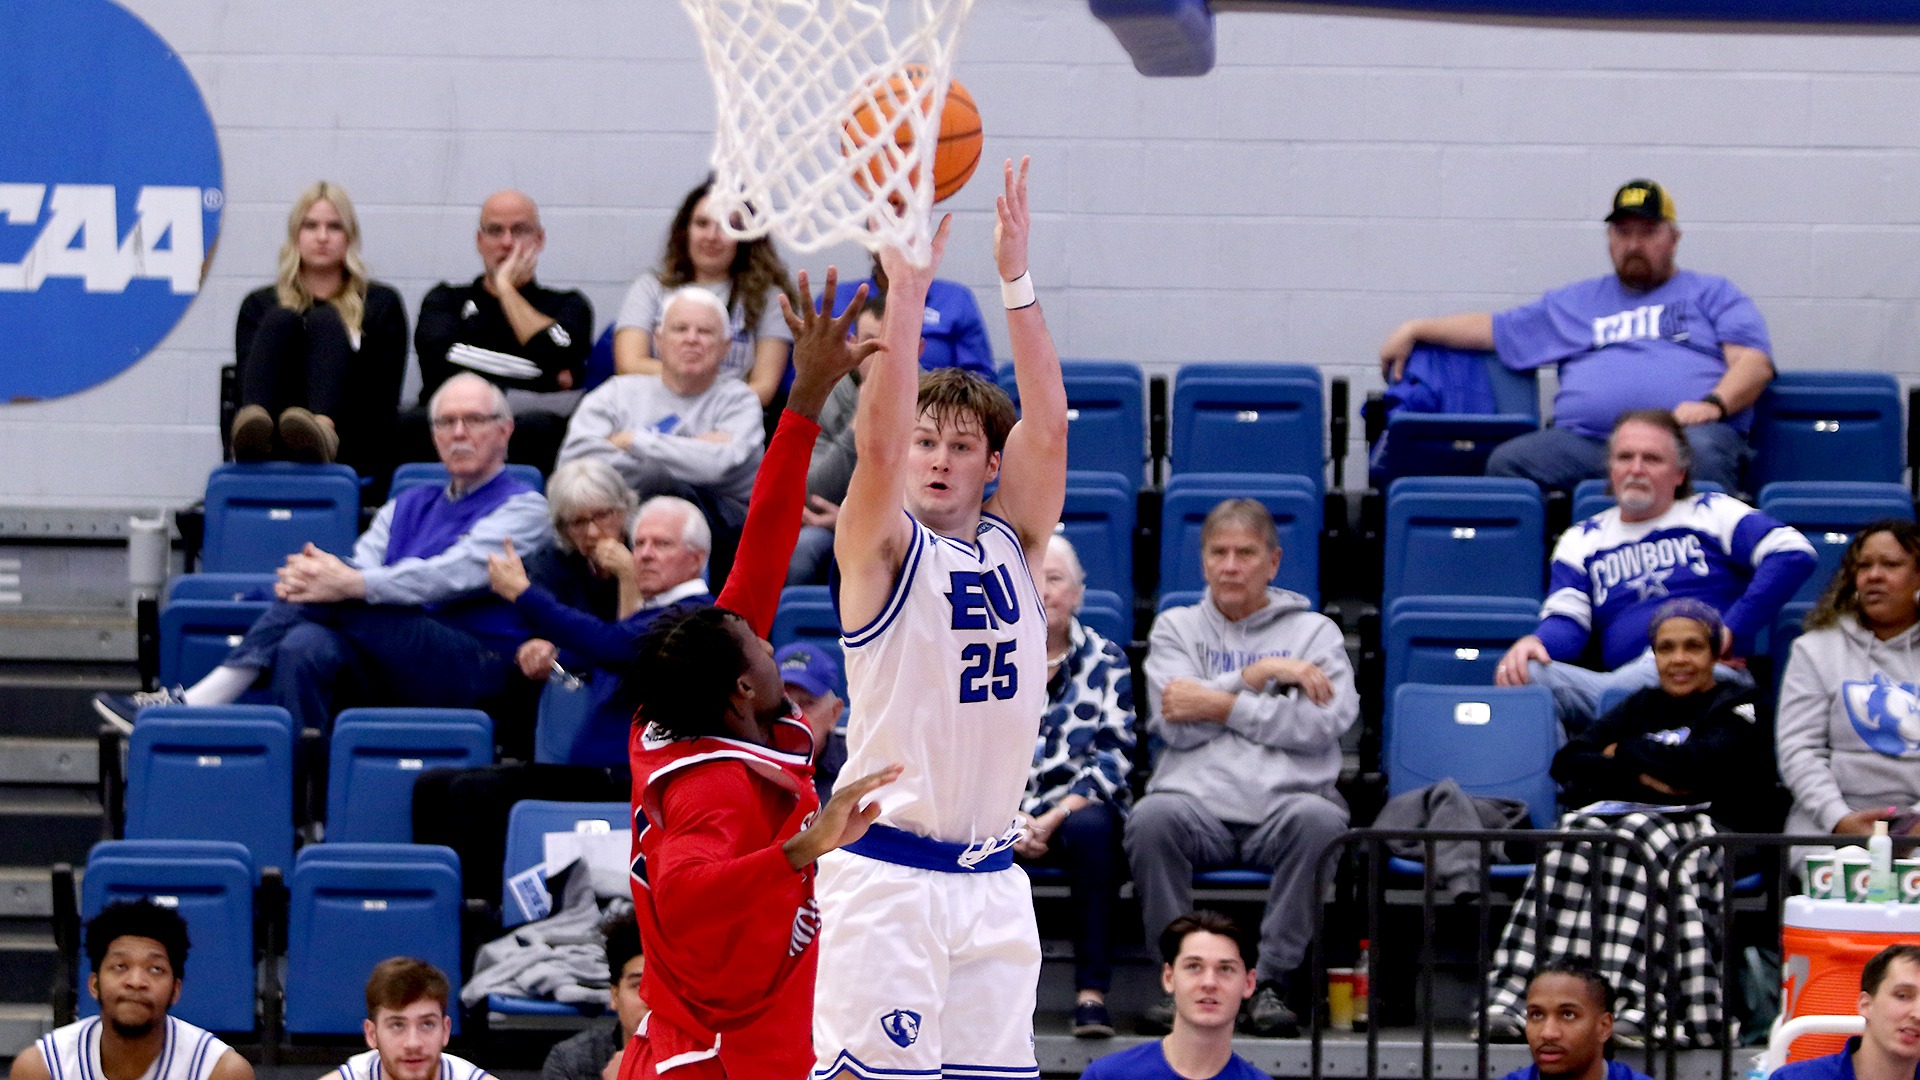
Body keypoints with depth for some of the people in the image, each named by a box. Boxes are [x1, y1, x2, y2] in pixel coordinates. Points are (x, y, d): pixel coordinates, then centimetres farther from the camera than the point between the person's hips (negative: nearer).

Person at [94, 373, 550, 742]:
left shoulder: (523, 508, 7)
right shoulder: (409, 506, 28)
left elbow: (456, 574, -12)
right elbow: (357, 568, 10)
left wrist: (352, 583, -25)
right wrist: (306, 576, -16)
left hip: (476, 674, -5)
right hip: (389, 668, 5)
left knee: (337, 588, -25)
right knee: (305, 646, -29)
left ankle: (198, 701, -26)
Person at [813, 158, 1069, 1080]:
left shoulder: (1013, 544, 11)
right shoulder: (880, 548, -2)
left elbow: (1047, 425, -2)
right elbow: (878, 439, -19)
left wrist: (1016, 279, -12)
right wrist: (907, 286, -26)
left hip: (991, 878, 5)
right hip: (885, 871, -5)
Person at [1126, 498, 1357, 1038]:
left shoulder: (1314, 631, 18)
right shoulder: (1175, 628, 21)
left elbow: (1325, 723, -2)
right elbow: (1177, 724, 2)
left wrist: (1222, 705, -3)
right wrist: (1259, 676, -1)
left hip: (1284, 801, 0)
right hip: (1198, 802, 0)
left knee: (1318, 819, -36)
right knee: (1152, 817, -35)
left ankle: (1272, 981, -26)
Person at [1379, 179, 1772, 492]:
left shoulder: (1713, 294, 22)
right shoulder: (1577, 301, 34)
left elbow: (1755, 363, 8)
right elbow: (1495, 329, 38)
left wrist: (1713, 404, -13)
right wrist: (1414, 330, 31)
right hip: (1584, 437, 3)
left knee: (1701, 451, -41)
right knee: (1507, 463, -26)